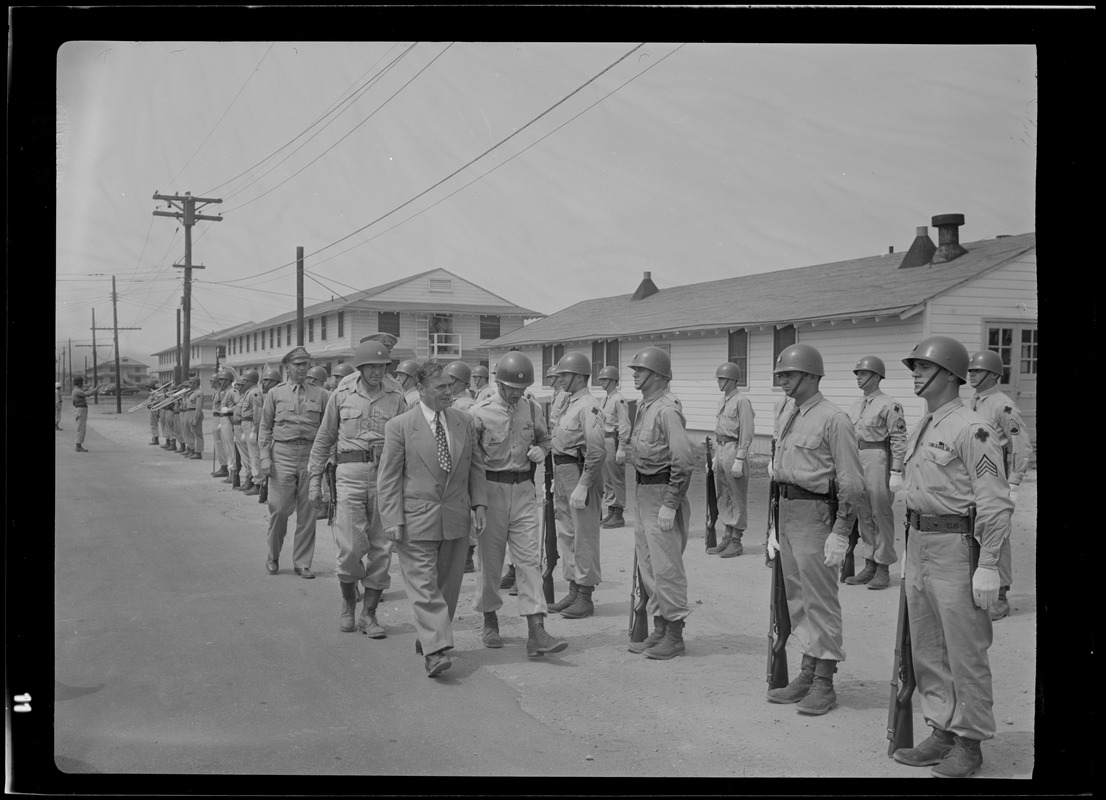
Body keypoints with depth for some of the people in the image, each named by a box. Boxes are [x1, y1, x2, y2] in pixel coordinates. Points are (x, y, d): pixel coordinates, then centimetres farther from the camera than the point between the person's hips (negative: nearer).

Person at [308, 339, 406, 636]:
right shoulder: (342, 395, 7)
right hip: (350, 471, -1)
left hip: (386, 473, 1)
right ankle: (348, 603, 20)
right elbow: (324, 439, 12)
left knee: (381, 548, 4)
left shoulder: (396, 398, 7)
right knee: (351, 545, -6)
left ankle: (369, 613, 16)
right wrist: (315, 478, 7)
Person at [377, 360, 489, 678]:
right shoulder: (399, 426, -5)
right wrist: (393, 520, -11)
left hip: (456, 520, 5)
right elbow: (388, 477, -5)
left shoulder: (464, 422, 8)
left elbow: (476, 467, 15)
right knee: (424, 586, -7)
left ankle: (428, 637, 27)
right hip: (416, 520, -4)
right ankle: (435, 650, -8)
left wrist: (479, 503, 3)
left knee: (448, 584, 11)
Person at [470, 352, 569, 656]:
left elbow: (544, 438, 21)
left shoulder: (533, 409, 5)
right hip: (491, 489, -2)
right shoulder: (480, 412, -7)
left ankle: (537, 633, -5)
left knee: (529, 559, -3)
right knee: (489, 558, 9)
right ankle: (490, 622, 28)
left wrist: (540, 450, -1)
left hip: (524, 490, 3)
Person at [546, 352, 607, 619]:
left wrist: (583, 486, -25)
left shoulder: (588, 406, -16)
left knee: (584, 537, -1)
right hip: (562, 474, 10)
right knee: (566, 535, 15)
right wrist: (556, 480, 16)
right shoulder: (570, 404, 14)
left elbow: (597, 451, -23)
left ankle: (585, 597, 8)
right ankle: (573, 591, 26)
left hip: (579, 472, -10)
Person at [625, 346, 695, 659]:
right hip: (643, 492, 10)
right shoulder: (645, 405, 11)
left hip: (662, 493, -10)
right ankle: (659, 630, 26)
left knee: (667, 567, -1)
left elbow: (683, 461, -22)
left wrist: (670, 505, -22)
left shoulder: (667, 409, -18)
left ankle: (675, 636, 10)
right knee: (648, 566, 15)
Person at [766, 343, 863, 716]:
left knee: (820, 600, 1)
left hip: (815, 513, -8)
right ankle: (807, 674, 27)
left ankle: (824, 684, 12)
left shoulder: (833, 419, -14)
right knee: (796, 598, 15)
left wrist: (840, 533, -17)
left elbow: (851, 484, -15)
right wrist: (774, 521, 17)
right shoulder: (786, 413, 11)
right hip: (787, 510, 8)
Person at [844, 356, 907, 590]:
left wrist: (896, 472, -18)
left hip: (878, 460, -8)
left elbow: (898, 440, -14)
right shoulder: (855, 406, 14)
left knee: (881, 515, -1)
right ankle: (869, 566, 21)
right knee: (863, 516, 11)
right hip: (856, 461, 8)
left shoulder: (889, 405, -10)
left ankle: (883, 569, 8)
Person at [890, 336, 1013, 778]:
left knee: (965, 651, 2)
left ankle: (970, 744, 14)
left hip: (957, 547, -9)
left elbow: (995, 501, -18)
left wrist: (988, 566, -20)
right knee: (928, 649, 14)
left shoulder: (971, 429, -14)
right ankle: (942, 732, 26)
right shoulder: (919, 429, 13)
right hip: (919, 543, 9)